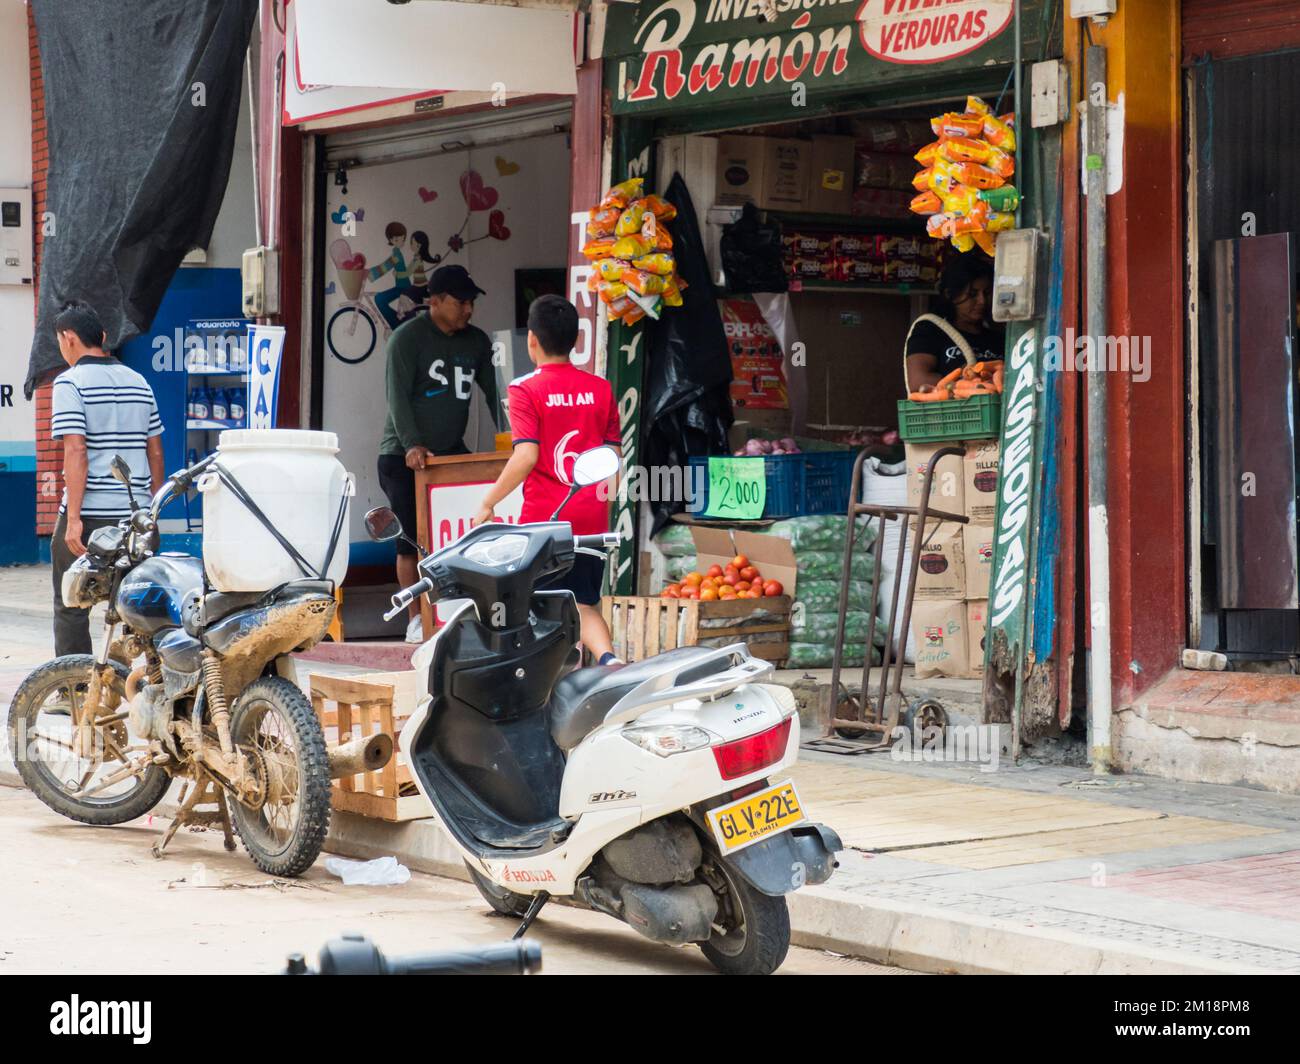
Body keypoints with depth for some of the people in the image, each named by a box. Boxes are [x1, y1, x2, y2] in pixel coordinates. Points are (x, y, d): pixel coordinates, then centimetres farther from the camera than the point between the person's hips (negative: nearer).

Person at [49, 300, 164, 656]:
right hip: (136, 515, 6)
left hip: (89, 517, -5)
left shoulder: (71, 383, -7)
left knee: (71, 610, 5)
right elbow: (155, 452, 14)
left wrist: (73, 518, -17)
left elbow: (76, 452, -16)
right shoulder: (138, 382, 12)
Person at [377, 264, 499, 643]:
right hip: (404, 455, -5)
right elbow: (397, 396, -16)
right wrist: (412, 444, -29)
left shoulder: (477, 341, 9)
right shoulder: (407, 338, -8)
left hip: (451, 451, 5)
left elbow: (492, 393, 11)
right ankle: (415, 620, 5)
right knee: (412, 539, -3)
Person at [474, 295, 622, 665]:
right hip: (591, 520, 4)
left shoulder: (526, 390, -8)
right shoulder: (601, 389, 6)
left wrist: (488, 503, -7)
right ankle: (609, 659, -17)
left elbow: (525, 457, -16)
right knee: (584, 606, 8)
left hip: (544, 518, -4)